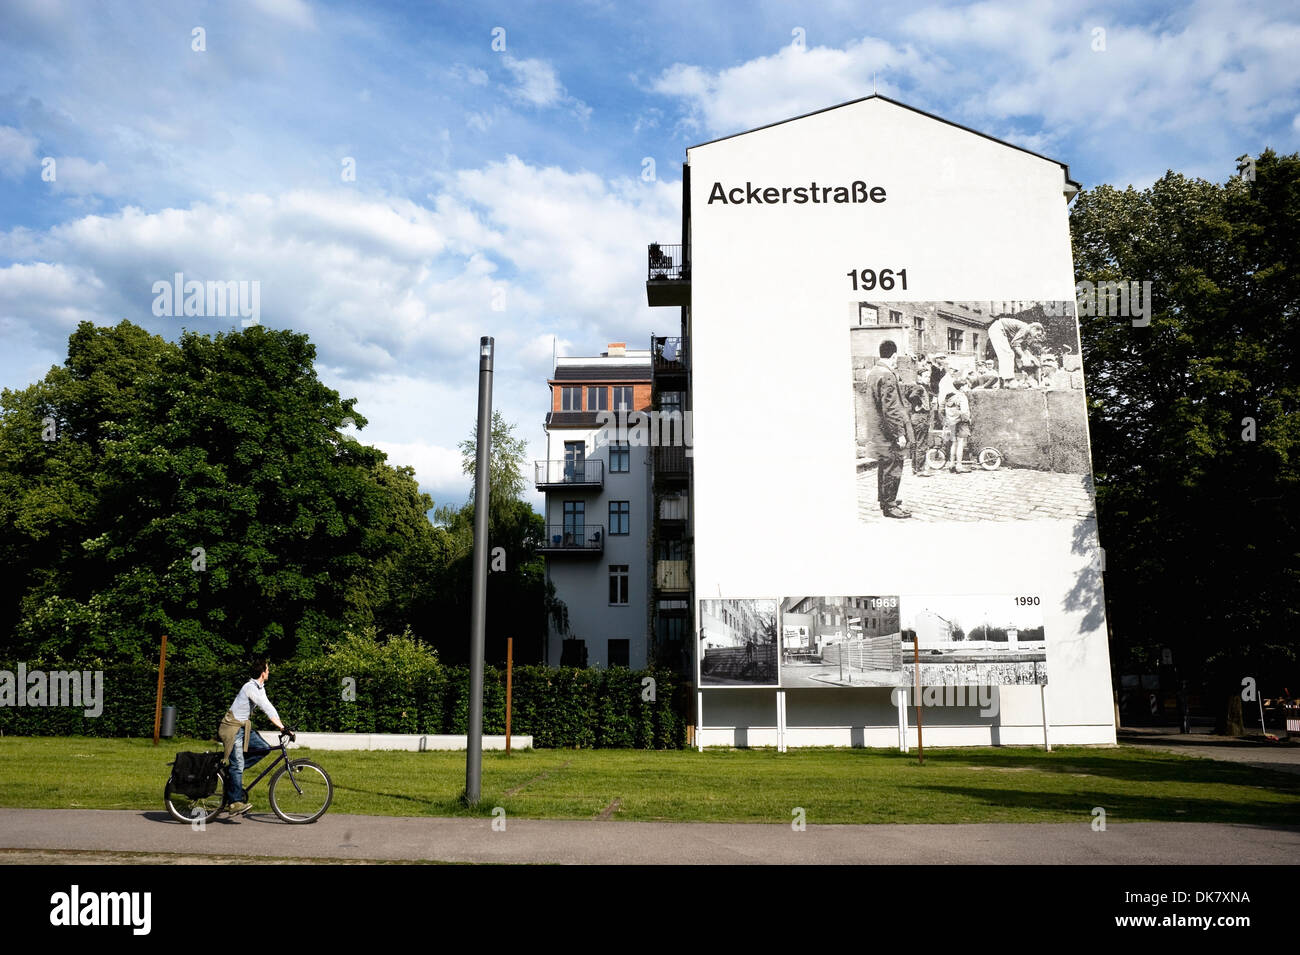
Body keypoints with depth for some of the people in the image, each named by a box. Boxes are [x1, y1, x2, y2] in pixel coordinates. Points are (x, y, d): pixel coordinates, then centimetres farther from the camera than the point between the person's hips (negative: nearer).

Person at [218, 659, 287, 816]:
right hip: (232, 727, -9)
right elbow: (266, 708, -28)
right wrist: (281, 726, -32)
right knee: (238, 764, -13)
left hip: (244, 727, 9)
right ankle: (234, 803, -12)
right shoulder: (250, 687, -21)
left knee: (264, 748, -4)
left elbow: (267, 707, 10)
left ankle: (231, 769, 7)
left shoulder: (260, 687, 10)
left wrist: (280, 724, 0)